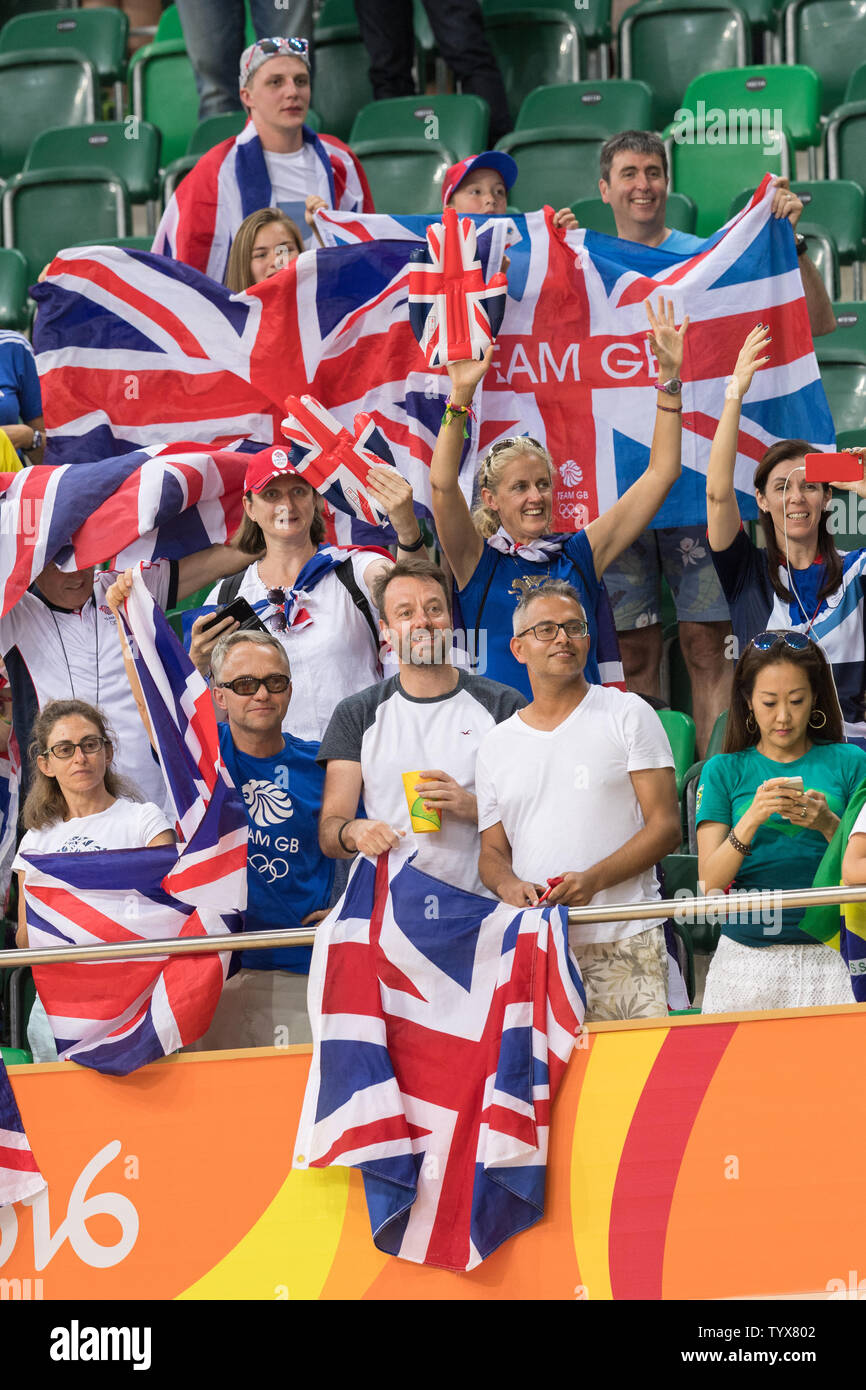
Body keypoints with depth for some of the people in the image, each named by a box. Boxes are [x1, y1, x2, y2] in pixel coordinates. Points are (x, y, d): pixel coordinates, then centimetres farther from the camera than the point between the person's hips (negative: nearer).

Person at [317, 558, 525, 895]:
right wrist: (353, 832, -16)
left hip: (477, 906, -3)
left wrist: (473, 807, -12)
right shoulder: (356, 715, 13)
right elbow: (328, 832, 7)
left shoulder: (504, 706, 9)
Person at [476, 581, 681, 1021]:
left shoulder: (628, 715, 6)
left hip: (624, 941, -3)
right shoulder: (497, 745, 17)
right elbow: (492, 851, 19)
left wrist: (593, 879, -14)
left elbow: (665, 826, 0)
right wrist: (510, 886, -6)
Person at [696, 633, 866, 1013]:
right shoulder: (724, 771, 10)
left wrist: (829, 825, -14)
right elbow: (710, 883, 0)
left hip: (829, 955, 0)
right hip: (746, 959, 0)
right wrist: (752, 819, -15)